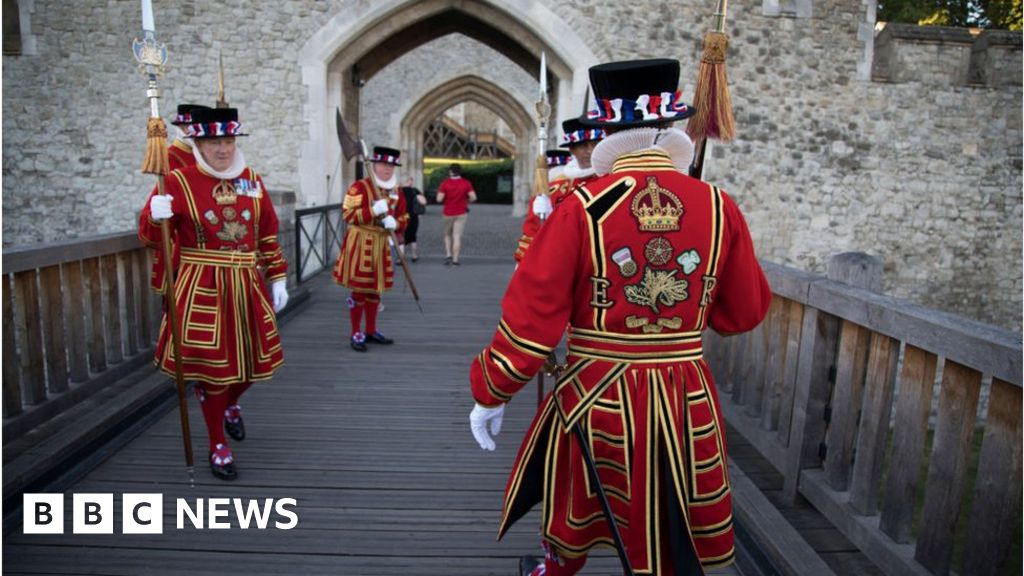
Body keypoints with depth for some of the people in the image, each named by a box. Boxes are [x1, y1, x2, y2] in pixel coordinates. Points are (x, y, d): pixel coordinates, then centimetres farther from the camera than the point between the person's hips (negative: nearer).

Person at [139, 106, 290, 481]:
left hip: (247, 286, 4)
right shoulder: (179, 181, -5)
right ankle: (218, 446, 21)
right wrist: (156, 217, -27)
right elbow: (150, 237, -5)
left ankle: (231, 404, 46)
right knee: (212, 365, 3)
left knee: (252, 359, 11)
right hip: (203, 289, -4)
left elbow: (268, 236, 11)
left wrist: (277, 278, 9)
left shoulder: (252, 180, 6)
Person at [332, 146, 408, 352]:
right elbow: (348, 215, -15)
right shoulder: (359, 187, -10)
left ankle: (371, 331, 26)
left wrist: (394, 223, -10)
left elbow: (403, 218, 13)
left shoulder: (396, 191, 8)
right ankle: (356, 334, 9)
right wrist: (374, 210, -24)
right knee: (360, 289, -2)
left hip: (382, 244, 6)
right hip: (361, 243, -6)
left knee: (375, 289, 14)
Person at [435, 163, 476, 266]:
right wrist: (466, 202, 9)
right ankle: (455, 259, -1)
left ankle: (448, 254, 3)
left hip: (448, 213, 0)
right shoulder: (466, 183, -5)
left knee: (447, 235, 18)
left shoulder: (445, 183, -8)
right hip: (462, 213, 0)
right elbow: (473, 197, -11)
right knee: (457, 236, 2)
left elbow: (439, 199, -13)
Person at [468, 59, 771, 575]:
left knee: (570, 525, 26)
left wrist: (490, 394, 0)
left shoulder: (581, 208, -12)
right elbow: (745, 313, 6)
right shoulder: (719, 208, -5)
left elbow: (531, 314, -11)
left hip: (595, 398, -1)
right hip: (685, 402, 2)